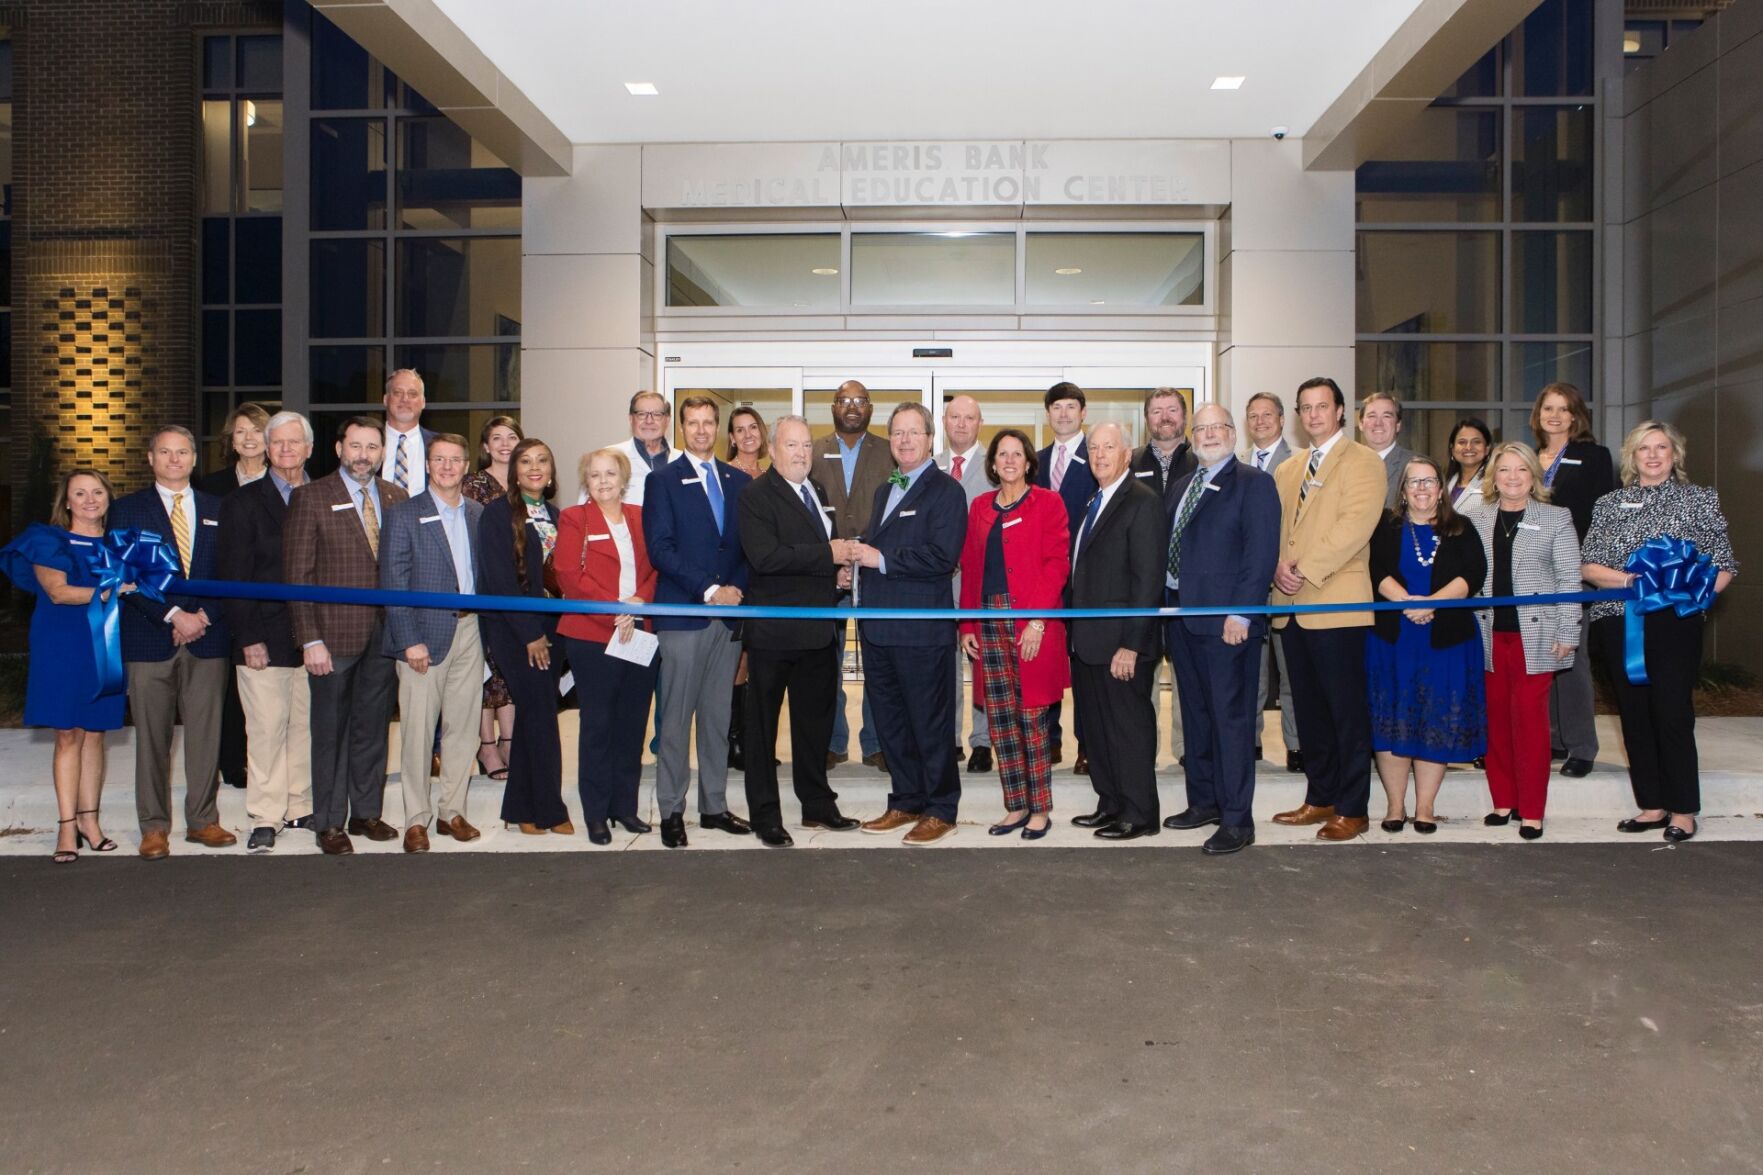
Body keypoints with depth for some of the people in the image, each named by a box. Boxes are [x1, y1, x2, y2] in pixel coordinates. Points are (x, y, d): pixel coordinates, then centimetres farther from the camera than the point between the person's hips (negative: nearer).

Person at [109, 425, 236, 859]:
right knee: (152, 737, 3)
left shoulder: (217, 509, 13)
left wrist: (203, 615, -6)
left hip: (207, 638, 2)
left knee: (206, 734, 4)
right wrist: (173, 615, -12)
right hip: (149, 640, -1)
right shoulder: (127, 509, 7)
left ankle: (203, 820, 14)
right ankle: (154, 826, 11)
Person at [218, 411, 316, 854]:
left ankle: (301, 807, 20)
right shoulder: (243, 503, 3)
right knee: (266, 729, -1)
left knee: (307, 726, 8)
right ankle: (265, 819, 8)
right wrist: (248, 637, -9)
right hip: (266, 637, -2)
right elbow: (235, 577, -1)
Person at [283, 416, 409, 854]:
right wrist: (310, 639, -12)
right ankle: (330, 823, 19)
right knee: (331, 731, 6)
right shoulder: (310, 497, -4)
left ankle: (367, 813, 26)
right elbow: (298, 574, -6)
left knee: (373, 728, 13)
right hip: (334, 635, -3)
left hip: (385, 634, 4)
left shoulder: (396, 498, 8)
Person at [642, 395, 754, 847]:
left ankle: (714, 805, 18)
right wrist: (709, 590, -13)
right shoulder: (663, 480, 1)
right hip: (682, 614, -4)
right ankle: (671, 811, 8)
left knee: (718, 717, 10)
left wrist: (737, 589, -6)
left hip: (730, 614, 4)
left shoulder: (740, 482, 13)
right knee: (676, 718, -1)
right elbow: (659, 549, -8)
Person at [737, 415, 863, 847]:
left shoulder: (817, 493, 15)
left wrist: (840, 573, 6)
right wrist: (828, 555, -21)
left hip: (819, 630, 8)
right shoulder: (756, 496, -11)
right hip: (774, 631, -8)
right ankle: (765, 816, 14)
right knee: (763, 725, 4)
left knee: (816, 720, 17)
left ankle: (817, 805, 30)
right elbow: (764, 555, -25)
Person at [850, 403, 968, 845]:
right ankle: (905, 802, 27)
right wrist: (860, 555, 4)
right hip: (879, 626, 8)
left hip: (922, 629, -8)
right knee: (890, 721, 14)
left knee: (931, 723, 2)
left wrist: (883, 559, -18)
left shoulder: (945, 490, -7)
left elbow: (943, 556, -20)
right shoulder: (884, 490, 19)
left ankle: (940, 810, 14)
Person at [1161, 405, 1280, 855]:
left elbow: (1261, 553, -13)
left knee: (1231, 717, -4)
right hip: (1181, 614, 8)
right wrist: (1166, 606, 10)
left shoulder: (1253, 483, -5)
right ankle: (1203, 802, 27)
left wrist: (1241, 614, -19)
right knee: (1195, 715, 15)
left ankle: (1237, 821, 2)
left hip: (1227, 620, -8)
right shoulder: (1182, 486, 18)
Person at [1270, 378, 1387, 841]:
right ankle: (1320, 798, 21)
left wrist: (1305, 570, -18)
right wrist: (1277, 567, -6)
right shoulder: (1287, 470, 20)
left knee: (1347, 711, -2)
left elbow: (1354, 525, -15)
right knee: (1309, 709, 12)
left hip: (1336, 604, -7)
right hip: (1291, 606, 7)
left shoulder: (1363, 462, -2)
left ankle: (1353, 810, 6)